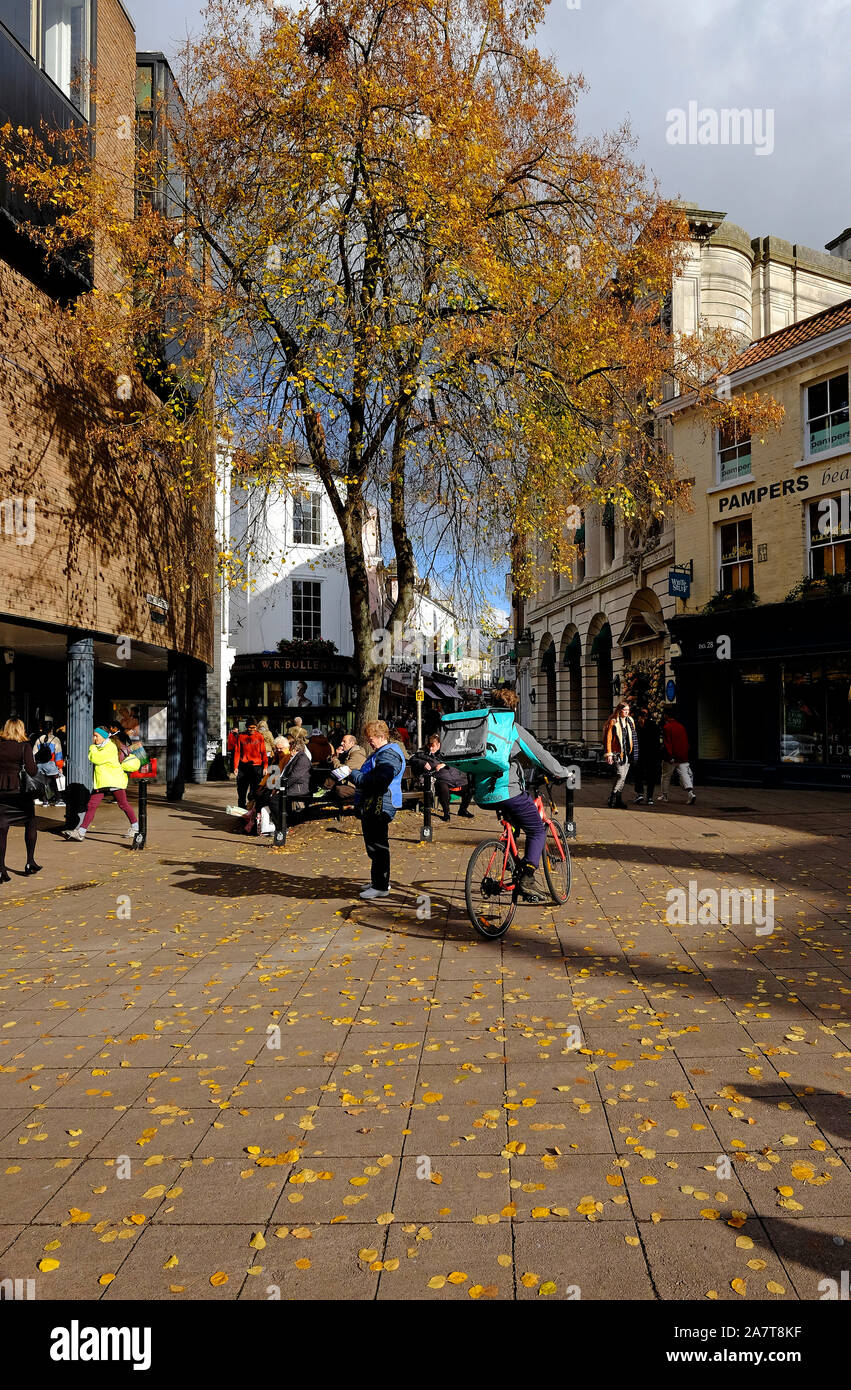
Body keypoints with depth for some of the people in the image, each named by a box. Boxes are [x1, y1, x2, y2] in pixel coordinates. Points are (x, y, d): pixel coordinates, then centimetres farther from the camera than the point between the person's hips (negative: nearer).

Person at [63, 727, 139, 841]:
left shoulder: (110, 747, -14)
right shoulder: (99, 747, 15)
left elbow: (95, 759, -20)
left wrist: (92, 746, -5)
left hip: (114, 780, -8)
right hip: (101, 781, 8)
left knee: (123, 804, 4)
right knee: (91, 805, -2)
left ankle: (135, 827, 22)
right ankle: (81, 832, -6)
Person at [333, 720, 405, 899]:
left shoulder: (389, 755, -17)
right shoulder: (379, 753, 19)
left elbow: (376, 781, -27)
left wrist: (353, 774, -17)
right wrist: (353, 771, 9)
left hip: (380, 807, -11)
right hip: (371, 806, 11)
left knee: (378, 847, -6)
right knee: (373, 845, 18)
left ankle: (381, 886, 0)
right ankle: (378, 880, 29)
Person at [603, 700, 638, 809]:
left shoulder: (630, 721, 12)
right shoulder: (613, 722, -7)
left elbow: (633, 738, 18)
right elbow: (608, 739, -8)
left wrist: (633, 752, 12)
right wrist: (609, 754, -13)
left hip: (627, 754, 6)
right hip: (617, 753, -6)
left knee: (622, 777, 8)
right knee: (621, 775, -15)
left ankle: (619, 801, 15)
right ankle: (612, 799, -7)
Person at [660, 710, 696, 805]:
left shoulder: (666, 727, -9)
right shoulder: (681, 726, 9)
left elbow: (667, 743, -15)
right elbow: (686, 741, 11)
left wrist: (670, 756, -18)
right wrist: (685, 753, 15)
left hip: (671, 756, -4)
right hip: (683, 756, 4)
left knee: (666, 776, 12)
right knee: (684, 774, -1)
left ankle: (664, 796, 21)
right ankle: (690, 793, -21)